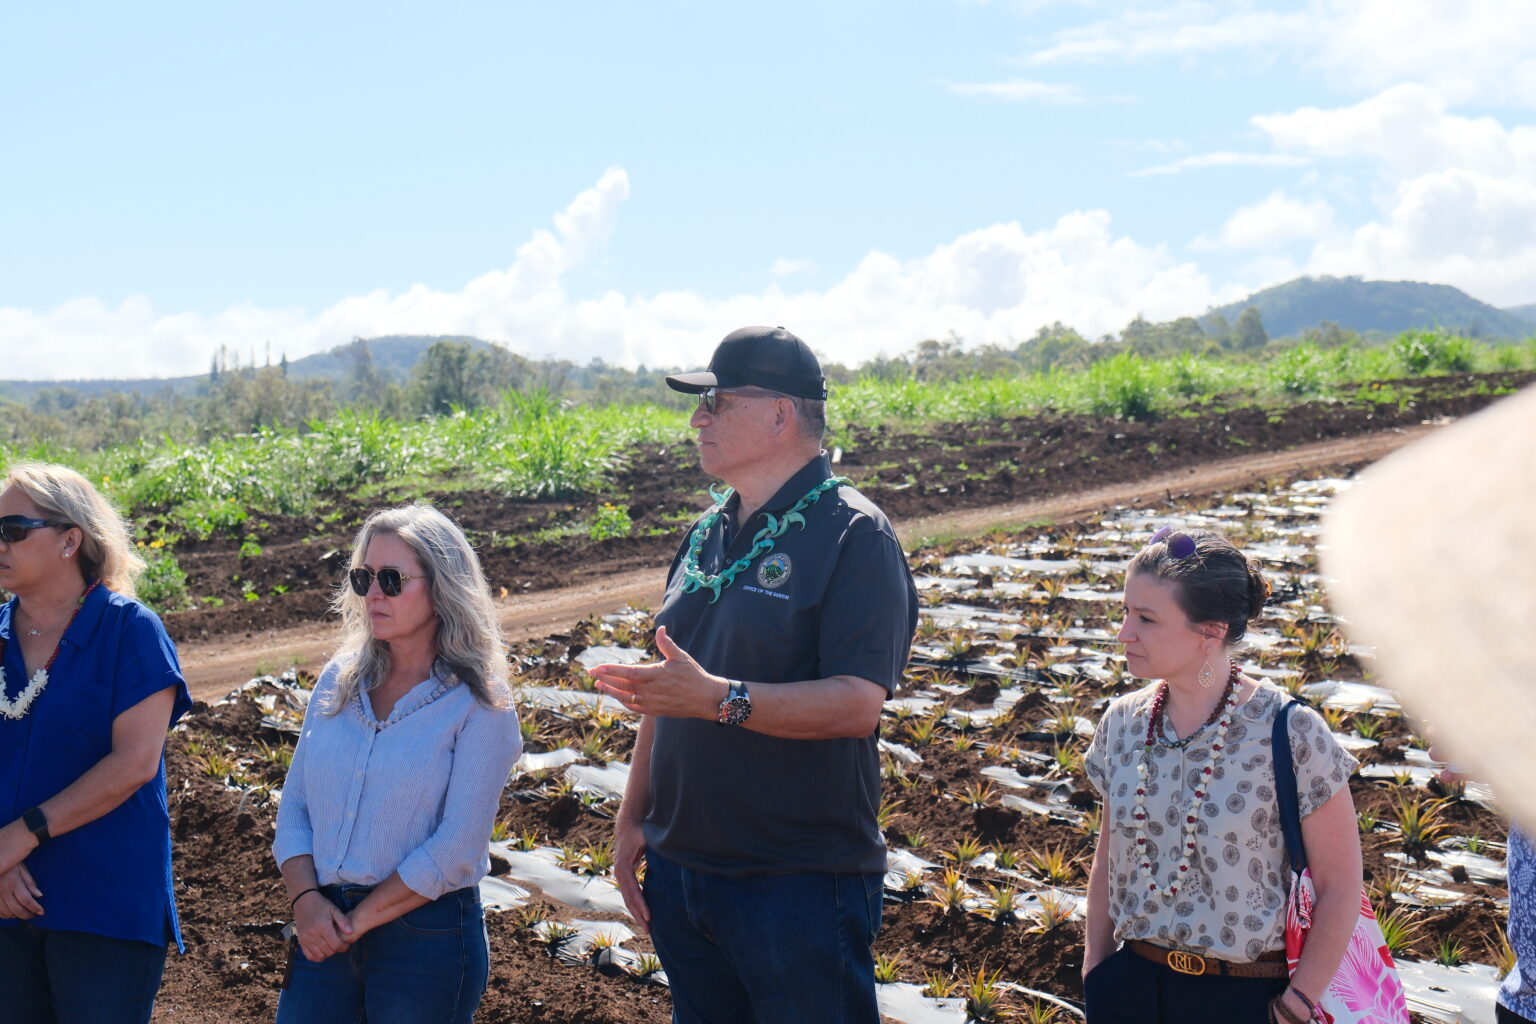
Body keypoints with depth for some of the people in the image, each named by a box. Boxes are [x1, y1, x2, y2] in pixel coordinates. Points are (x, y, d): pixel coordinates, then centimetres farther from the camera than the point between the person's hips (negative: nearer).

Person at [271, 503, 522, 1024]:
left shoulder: (479, 705, -8)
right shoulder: (338, 680, 7)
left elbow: (457, 851, -13)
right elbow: (294, 804, 7)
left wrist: (360, 919, -12)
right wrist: (306, 898, -8)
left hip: (427, 936, -4)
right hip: (324, 929, 4)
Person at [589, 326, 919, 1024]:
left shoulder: (852, 535, -12)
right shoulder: (708, 534, 11)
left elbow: (857, 704, -22)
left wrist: (719, 698, -31)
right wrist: (631, 818, 13)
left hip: (802, 886, -7)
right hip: (680, 873, 7)